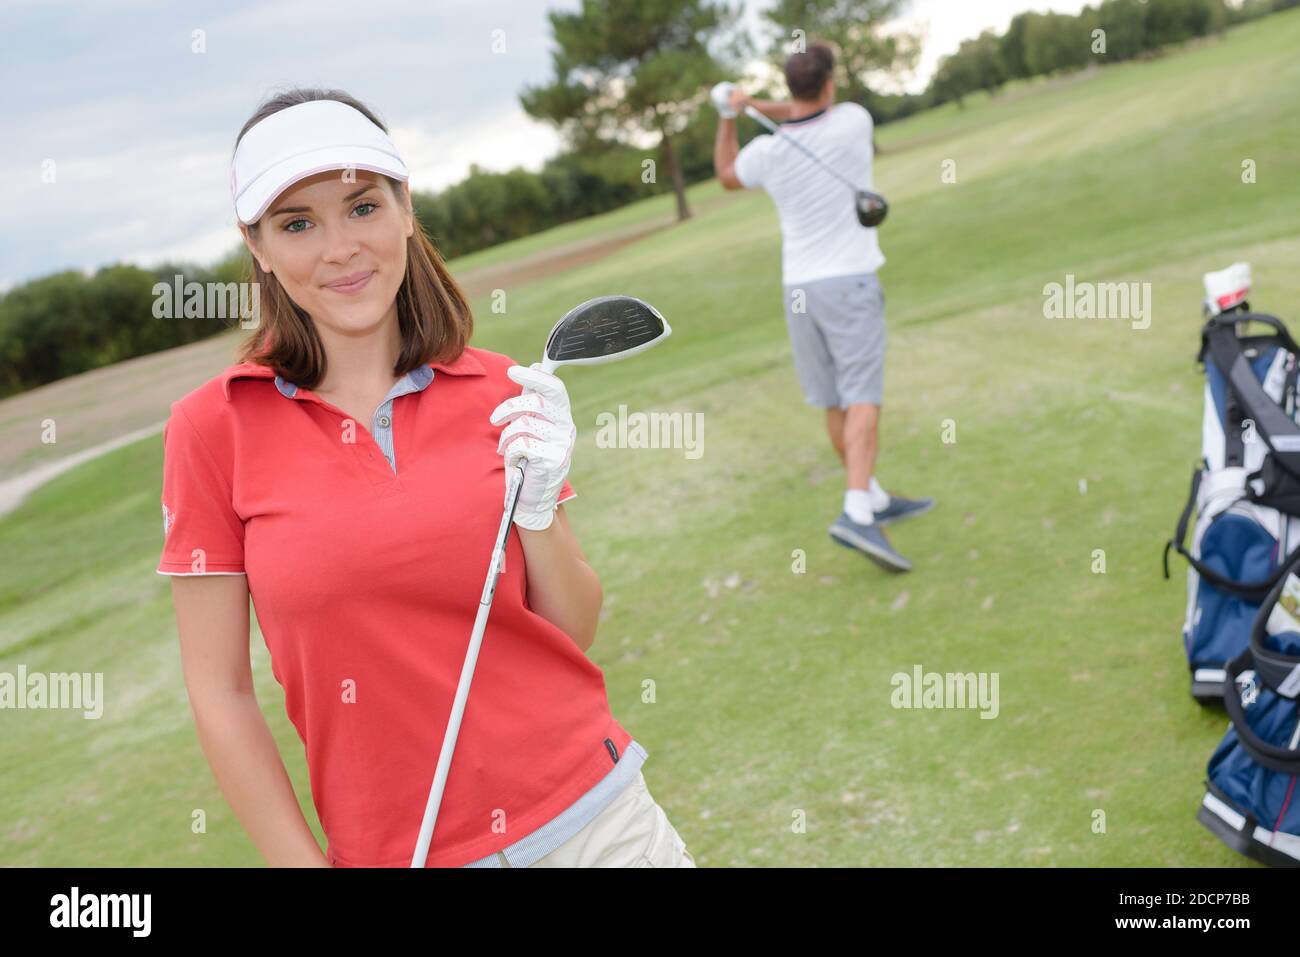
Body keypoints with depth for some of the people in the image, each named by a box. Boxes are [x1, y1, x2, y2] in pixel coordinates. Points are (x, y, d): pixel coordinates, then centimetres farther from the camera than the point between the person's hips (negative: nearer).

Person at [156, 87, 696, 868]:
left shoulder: (506, 394, -4)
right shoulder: (212, 428, -8)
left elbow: (575, 636, 1)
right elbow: (221, 691, -4)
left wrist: (537, 507, -15)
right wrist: (304, 861, -7)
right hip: (388, 846, -1)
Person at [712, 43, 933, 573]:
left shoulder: (765, 152, -2)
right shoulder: (853, 122, -7)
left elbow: (727, 175, 21)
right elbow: (820, 112, 16)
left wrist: (728, 117, 24)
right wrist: (755, 103, 12)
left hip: (799, 286, 4)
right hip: (849, 280, -4)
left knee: (835, 403, 11)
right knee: (863, 399, -10)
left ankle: (875, 499, 25)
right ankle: (856, 513, -25)